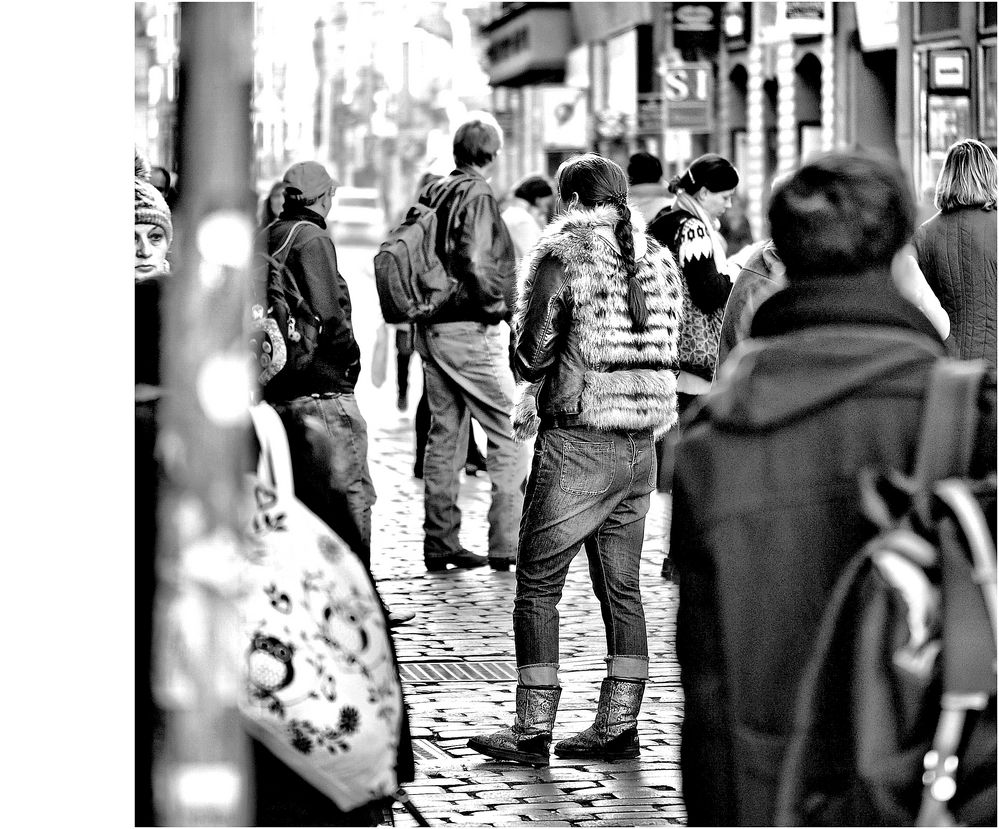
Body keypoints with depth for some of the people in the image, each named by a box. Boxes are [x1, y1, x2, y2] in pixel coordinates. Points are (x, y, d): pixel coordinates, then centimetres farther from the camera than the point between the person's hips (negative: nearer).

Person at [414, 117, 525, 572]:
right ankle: (506, 544, -4)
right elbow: (475, 263, -24)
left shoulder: (431, 193, 9)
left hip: (431, 329, 8)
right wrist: (497, 301, -9)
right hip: (471, 330, -8)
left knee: (444, 433, 13)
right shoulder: (477, 197, -14)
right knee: (509, 435, 0)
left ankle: (440, 543, 16)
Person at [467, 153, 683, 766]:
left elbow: (533, 352, -9)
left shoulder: (563, 255, -9)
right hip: (641, 445, 6)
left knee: (538, 584, 2)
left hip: (578, 444, -6)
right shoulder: (658, 260, 10)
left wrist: (538, 382, 15)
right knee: (622, 588, 12)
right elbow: (664, 352, 14)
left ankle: (533, 731, 1)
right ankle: (619, 726, 14)